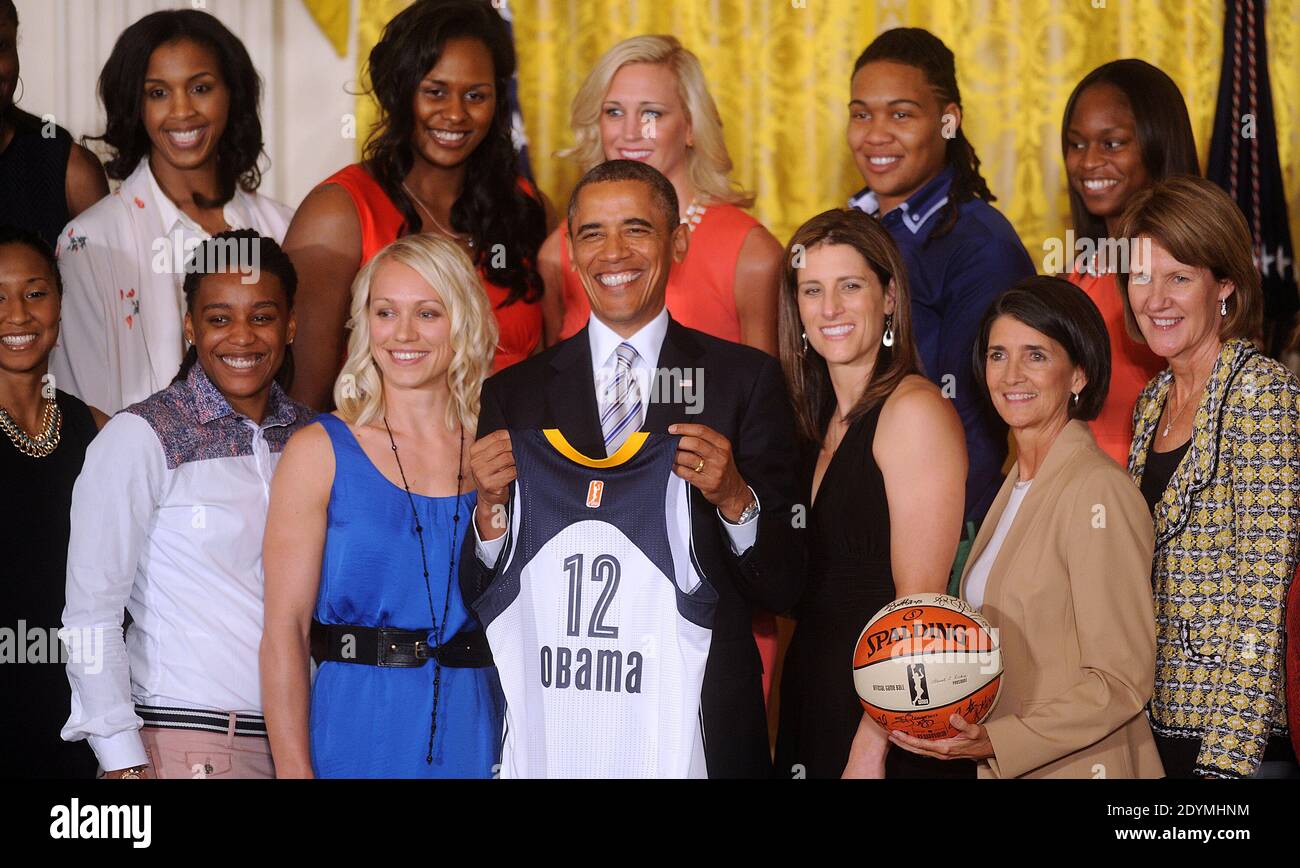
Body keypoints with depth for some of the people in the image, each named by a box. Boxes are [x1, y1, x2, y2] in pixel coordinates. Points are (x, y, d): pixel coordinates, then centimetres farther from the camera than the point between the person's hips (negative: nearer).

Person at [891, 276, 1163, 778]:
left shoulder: (1099, 491, -17)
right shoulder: (1017, 486, 8)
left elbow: (1122, 681, -18)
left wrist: (997, 743, -24)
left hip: (1077, 766, -7)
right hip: (1004, 769, 7)